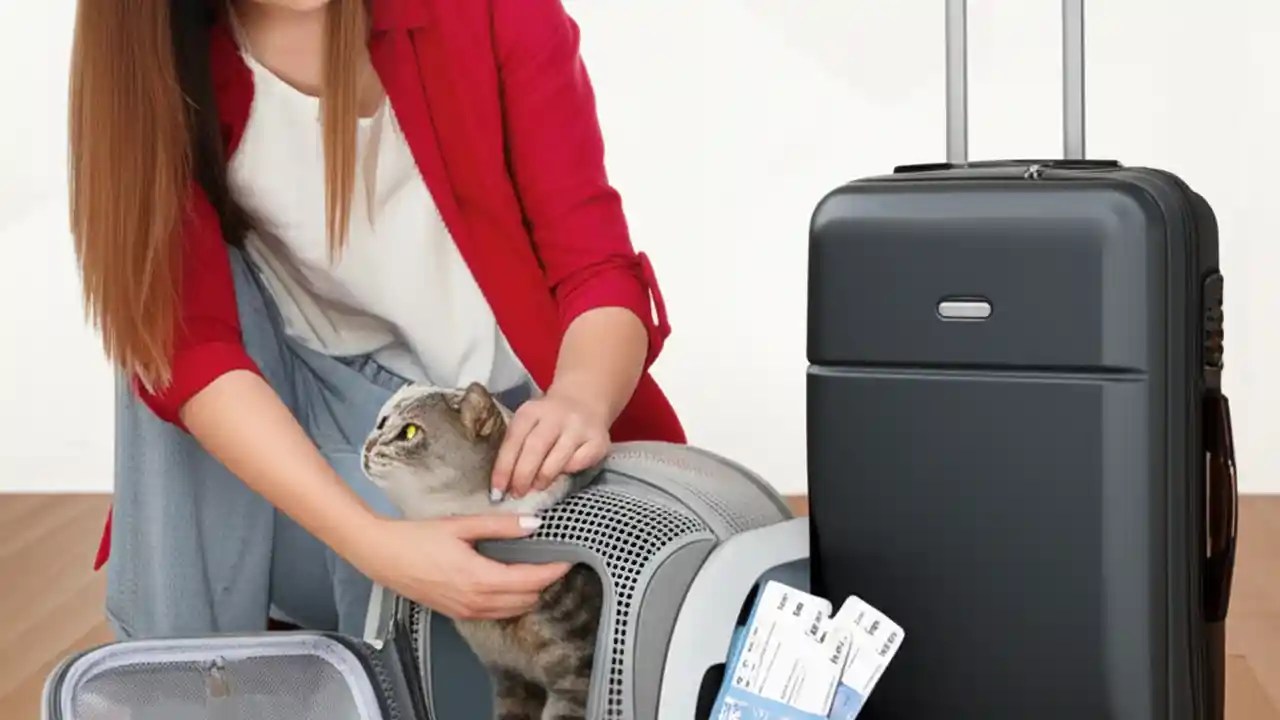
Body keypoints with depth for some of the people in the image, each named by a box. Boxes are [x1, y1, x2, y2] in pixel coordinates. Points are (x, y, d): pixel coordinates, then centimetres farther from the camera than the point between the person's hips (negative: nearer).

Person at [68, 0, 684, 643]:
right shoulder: (152, 58, -14)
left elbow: (595, 260, -16)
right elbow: (188, 342, -23)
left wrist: (579, 403, -39)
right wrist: (373, 541, -37)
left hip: (509, 428, -2)